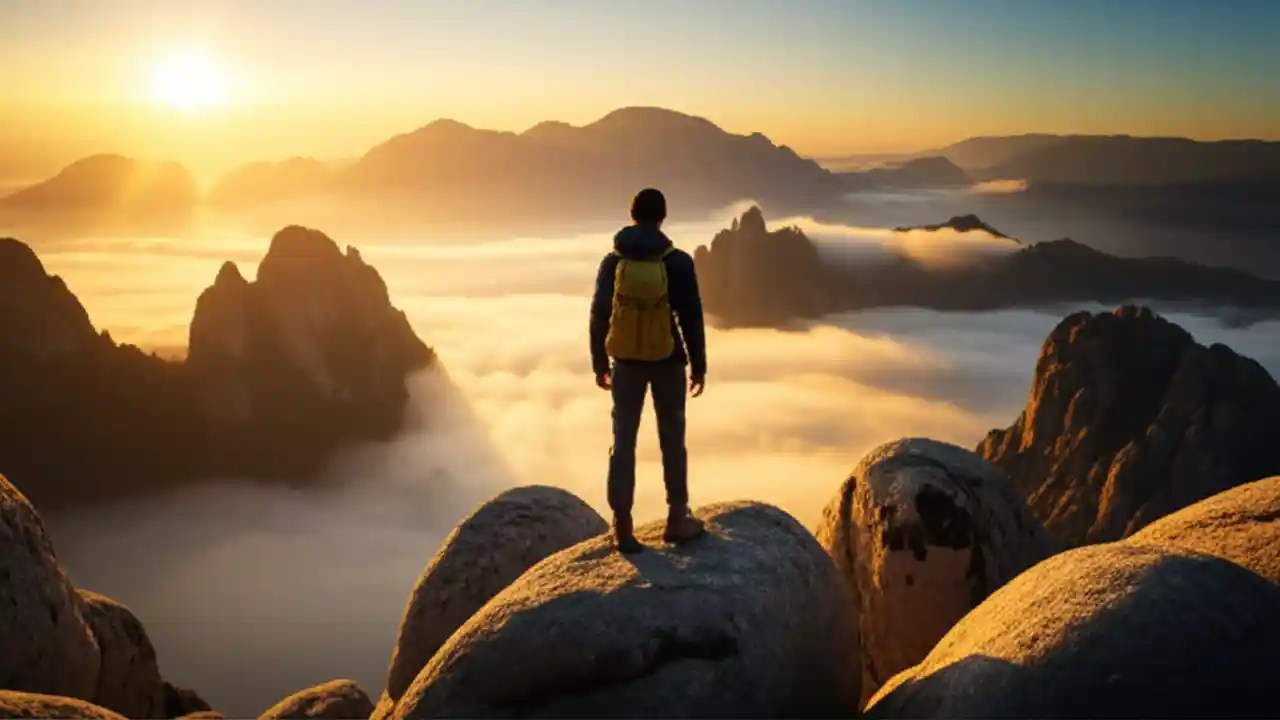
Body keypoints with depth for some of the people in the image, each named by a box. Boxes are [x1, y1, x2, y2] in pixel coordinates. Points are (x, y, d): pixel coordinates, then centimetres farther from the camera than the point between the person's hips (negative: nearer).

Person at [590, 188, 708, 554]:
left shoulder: (612, 262, -2)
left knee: (623, 441, 6)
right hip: (667, 360, -2)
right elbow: (691, 317, -7)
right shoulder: (677, 262, -10)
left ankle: (623, 526, 6)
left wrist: (599, 364, 12)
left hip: (626, 360, 2)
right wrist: (698, 365, 2)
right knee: (672, 438, 11)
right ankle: (677, 519, 18)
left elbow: (599, 315, 2)